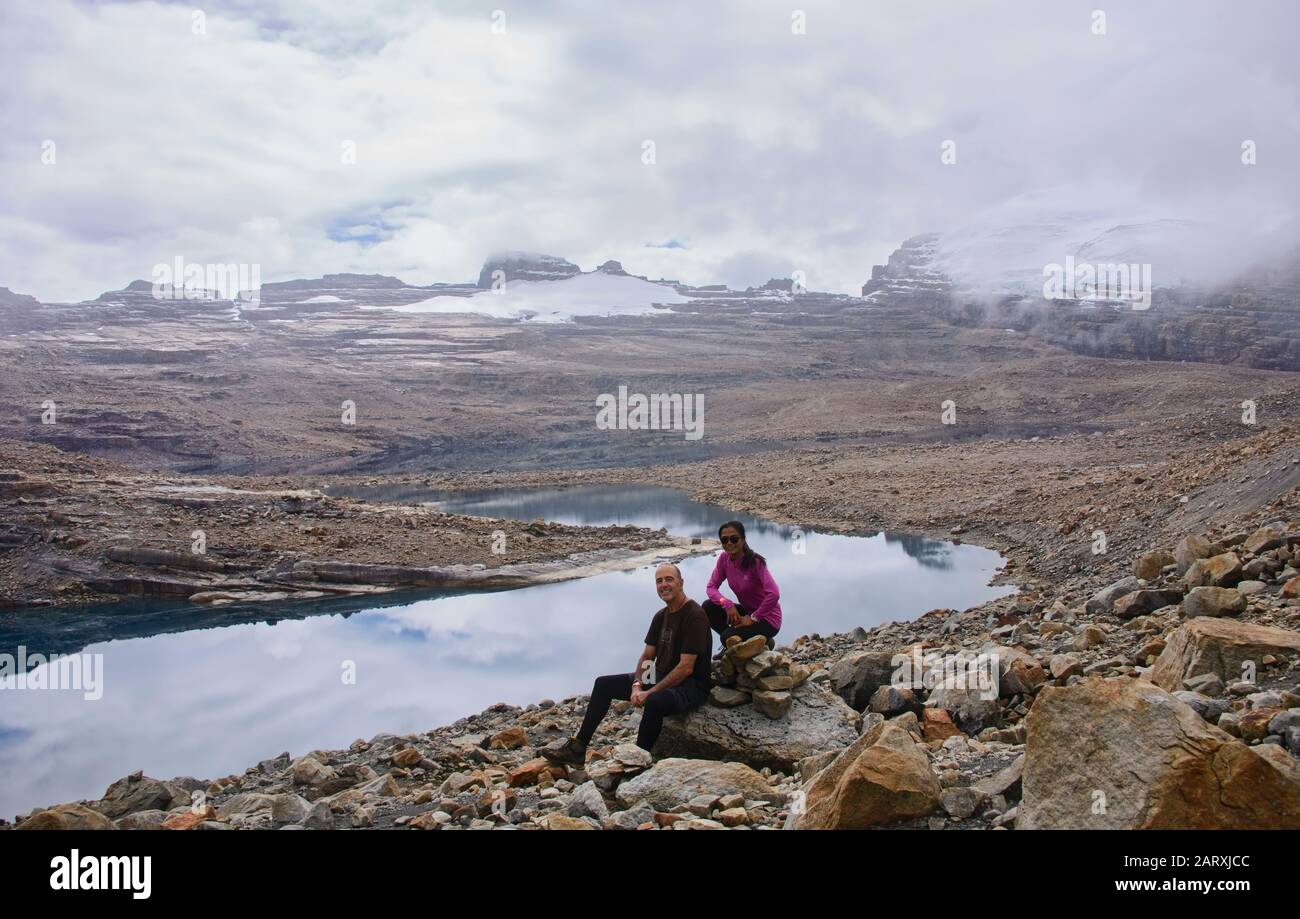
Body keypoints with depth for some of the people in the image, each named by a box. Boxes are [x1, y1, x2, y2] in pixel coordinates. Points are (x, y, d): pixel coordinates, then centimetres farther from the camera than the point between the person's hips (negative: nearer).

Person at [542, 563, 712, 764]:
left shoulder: (694, 616, -17)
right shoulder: (661, 616, 10)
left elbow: (686, 667, -23)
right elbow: (647, 656, 11)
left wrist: (650, 692, -23)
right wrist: (636, 685, -9)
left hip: (691, 684, -9)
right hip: (661, 678, 9)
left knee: (655, 702, -41)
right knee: (604, 684, 5)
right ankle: (577, 749, 5)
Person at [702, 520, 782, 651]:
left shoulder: (755, 562, -25)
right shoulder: (724, 558, -6)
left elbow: (774, 594, -33)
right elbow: (711, 587, -4)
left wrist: (754, 618, -23)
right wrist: (727, 604, -22)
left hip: (766, 618, -6)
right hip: (747, 611, 6)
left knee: (728, 637, -25)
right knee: (708, 607, -13)